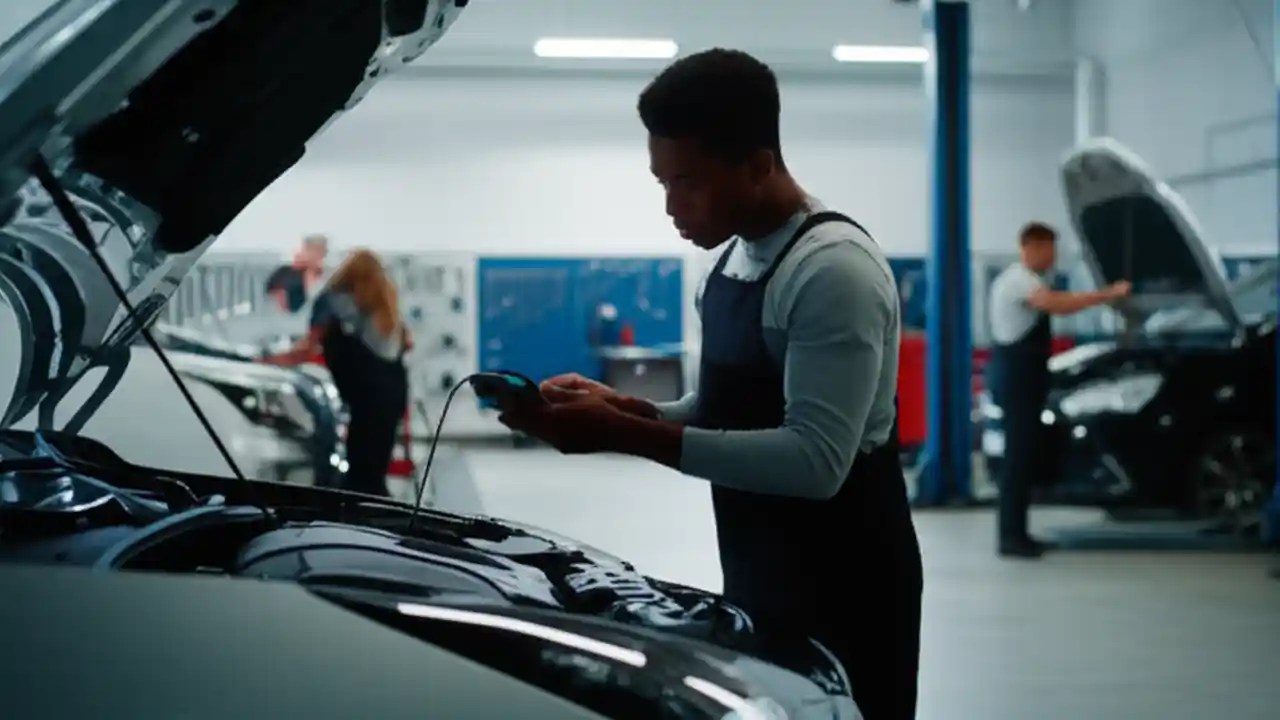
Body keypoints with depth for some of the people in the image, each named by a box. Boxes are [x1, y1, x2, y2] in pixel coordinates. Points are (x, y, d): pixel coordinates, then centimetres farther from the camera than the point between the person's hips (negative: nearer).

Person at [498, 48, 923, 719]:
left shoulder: (834, 269, -19)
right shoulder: (730, 262, 10)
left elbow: (816, 460, -27)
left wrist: (623, 435, -27)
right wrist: (626, 408, -2)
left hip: (839, 592, -9)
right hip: (755, 584, 9)